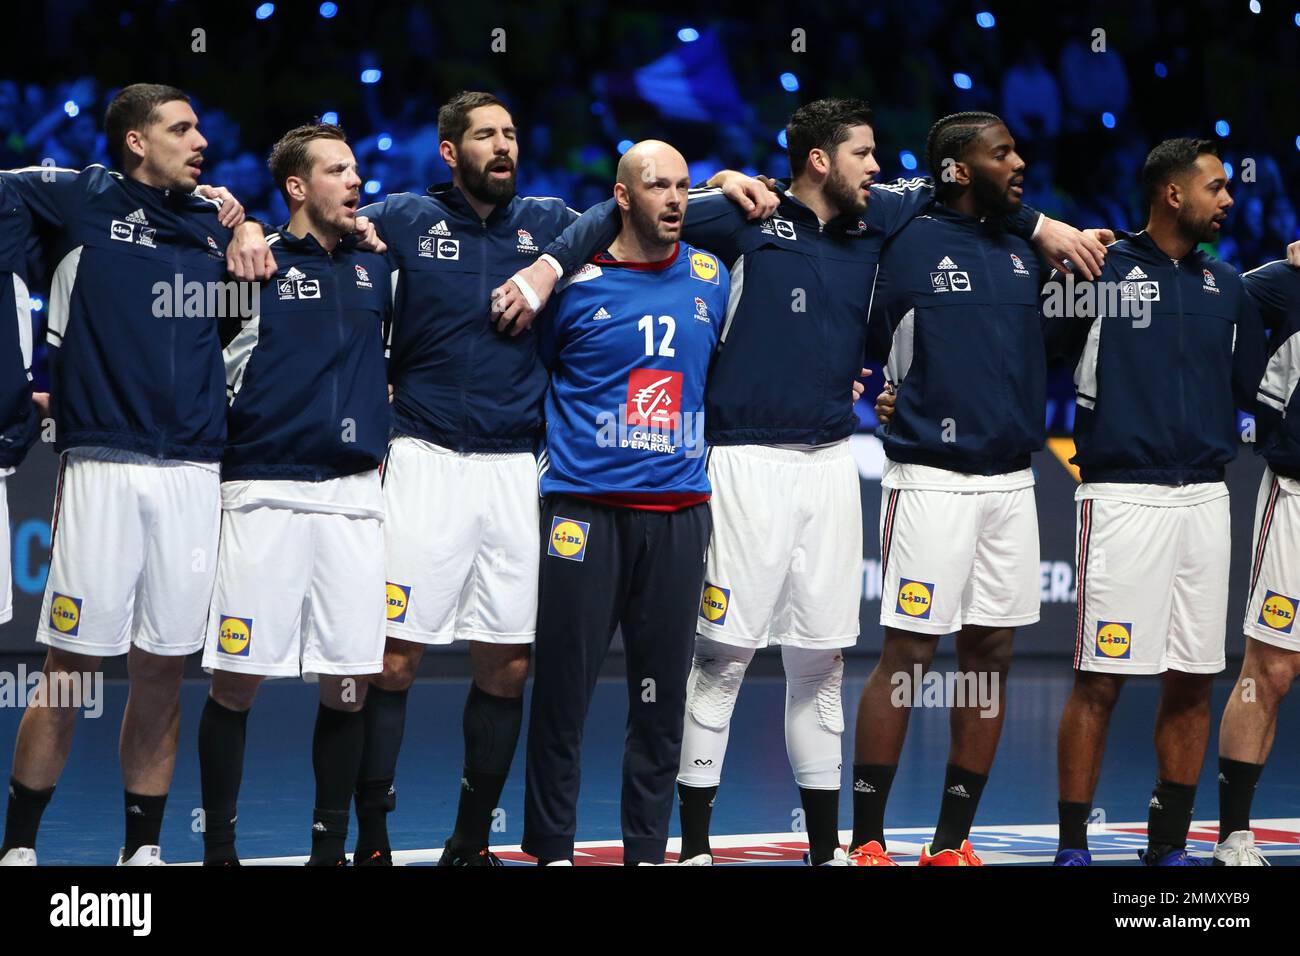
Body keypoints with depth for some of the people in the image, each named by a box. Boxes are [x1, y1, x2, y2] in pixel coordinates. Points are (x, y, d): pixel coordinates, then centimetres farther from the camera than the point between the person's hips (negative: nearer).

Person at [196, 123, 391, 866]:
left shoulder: (377, 267, 13)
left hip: (355, 493, 4)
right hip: (267, 492, -4)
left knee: (349, 684, 3)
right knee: (237, 680, -3)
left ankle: (331, 846, 13)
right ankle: (219, 846, 8)